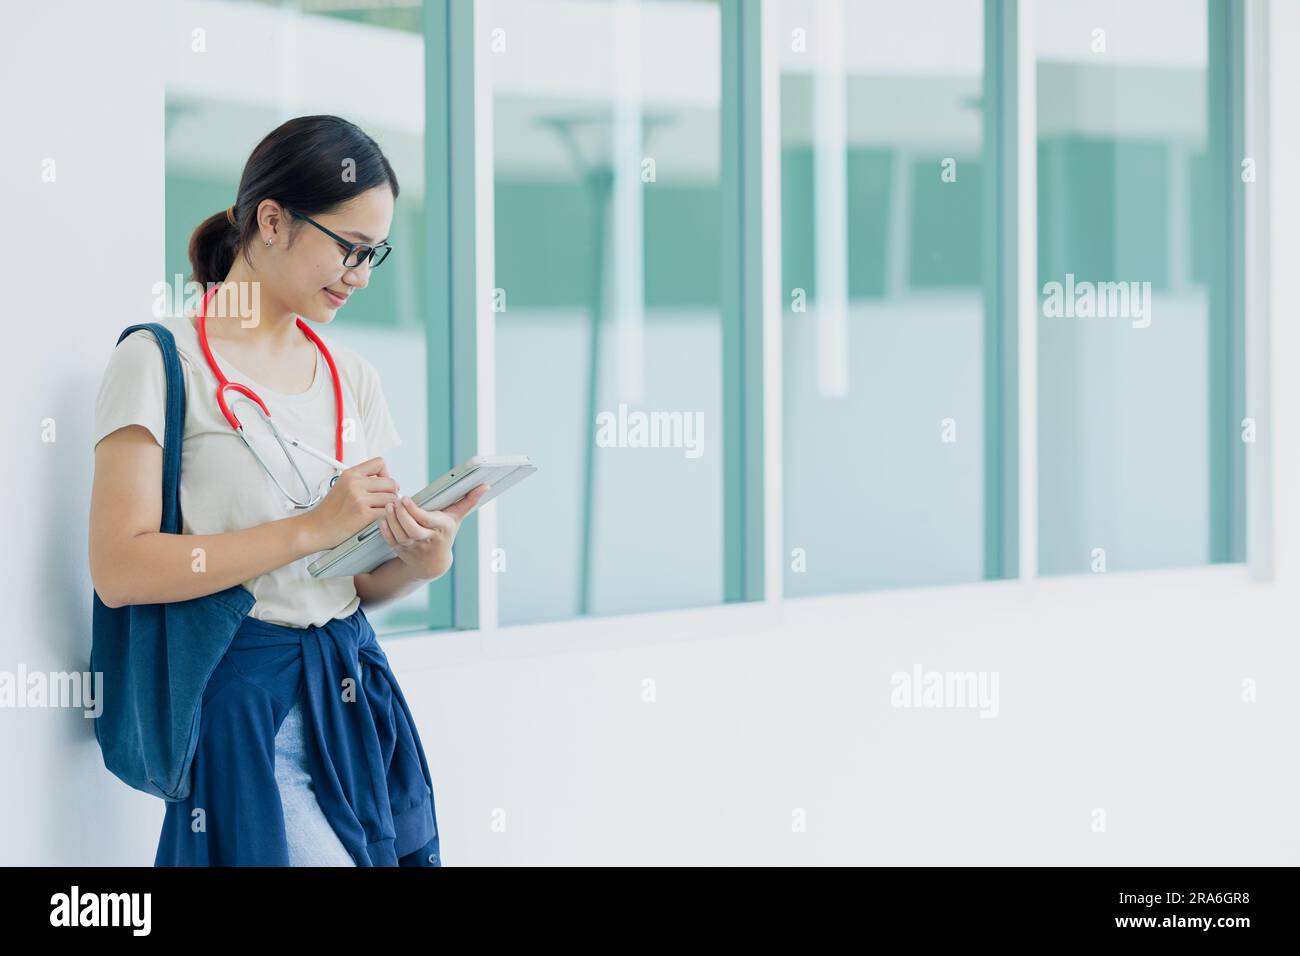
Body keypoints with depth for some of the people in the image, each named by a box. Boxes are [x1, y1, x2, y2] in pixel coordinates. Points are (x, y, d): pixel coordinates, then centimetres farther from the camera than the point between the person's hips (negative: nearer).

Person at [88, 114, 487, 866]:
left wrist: (420, 559, -7)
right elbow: (120, 570, -16)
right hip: (245, 696, -6)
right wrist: (311, 528, -18)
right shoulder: (163, 362, -6)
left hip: (354, 690, 6)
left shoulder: (352, 379, 13)